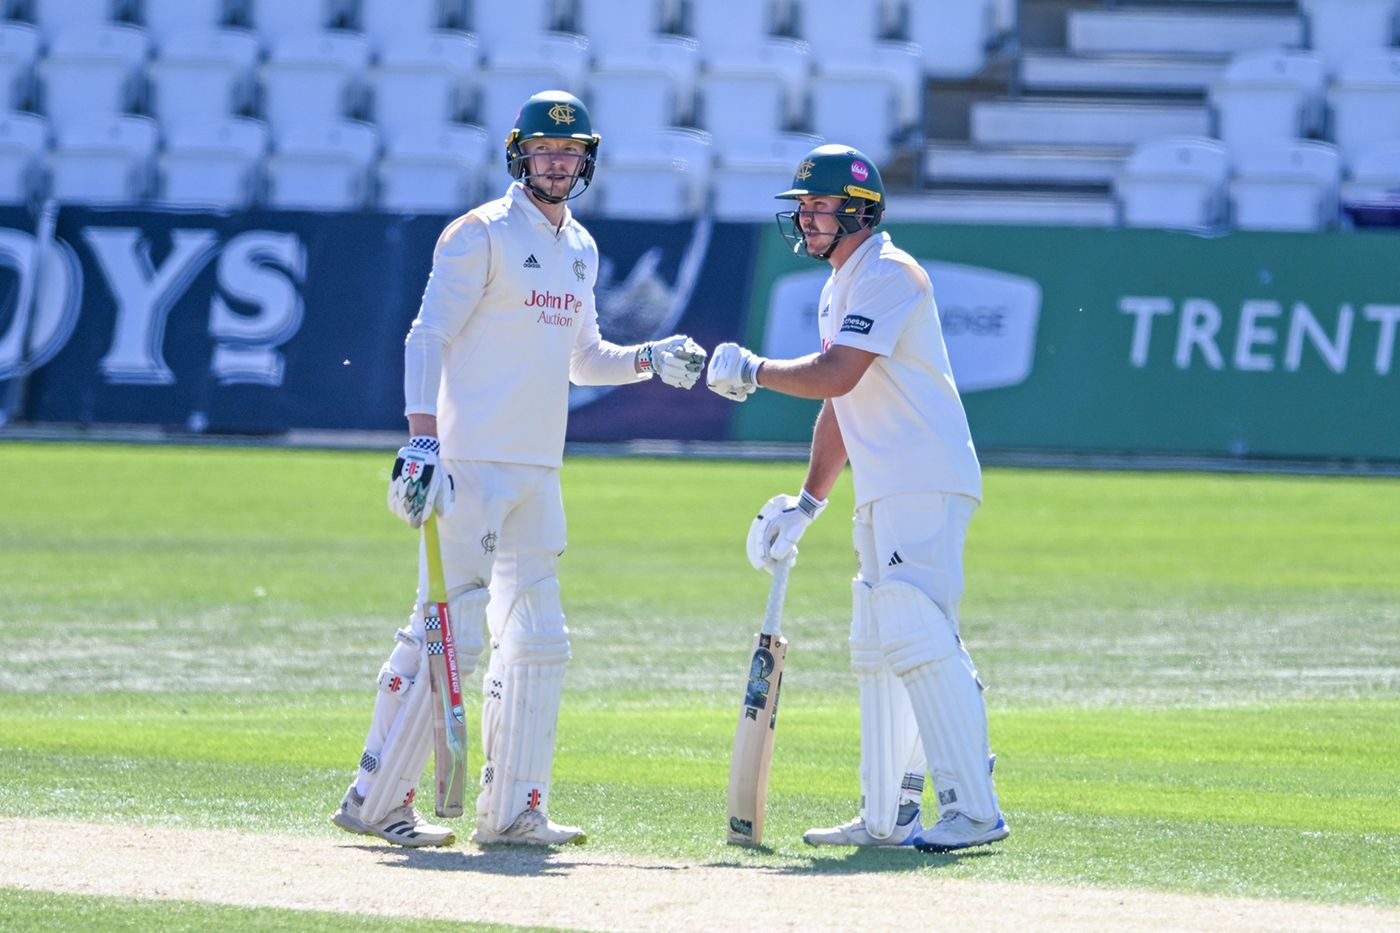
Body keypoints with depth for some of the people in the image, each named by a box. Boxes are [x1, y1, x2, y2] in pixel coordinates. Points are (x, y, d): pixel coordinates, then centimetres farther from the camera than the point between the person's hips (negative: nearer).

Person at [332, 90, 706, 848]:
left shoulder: (580, 250, 17)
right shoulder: (480, 235, -6)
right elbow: (427, 339, -12)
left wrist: (650, 360, 8)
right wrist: (422, 443, -22)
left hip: (538, 472, 8)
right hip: (471, 465, -8)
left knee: (536, 643, 9)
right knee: (449, 631, -11)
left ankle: (513, 810, 14)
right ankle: (375, 801, -7)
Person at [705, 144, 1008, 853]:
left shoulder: (888, 275, -13)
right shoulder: (838, 288, 20)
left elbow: (836, 376, -23)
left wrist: (752, 371, -8)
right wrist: (807, 502, 20)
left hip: (927, 487, -11)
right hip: (883, 495, 11)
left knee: (915, 635, -19)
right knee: (877, 648, 13)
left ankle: (973, 808, -23)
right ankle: (887, 816, 19)